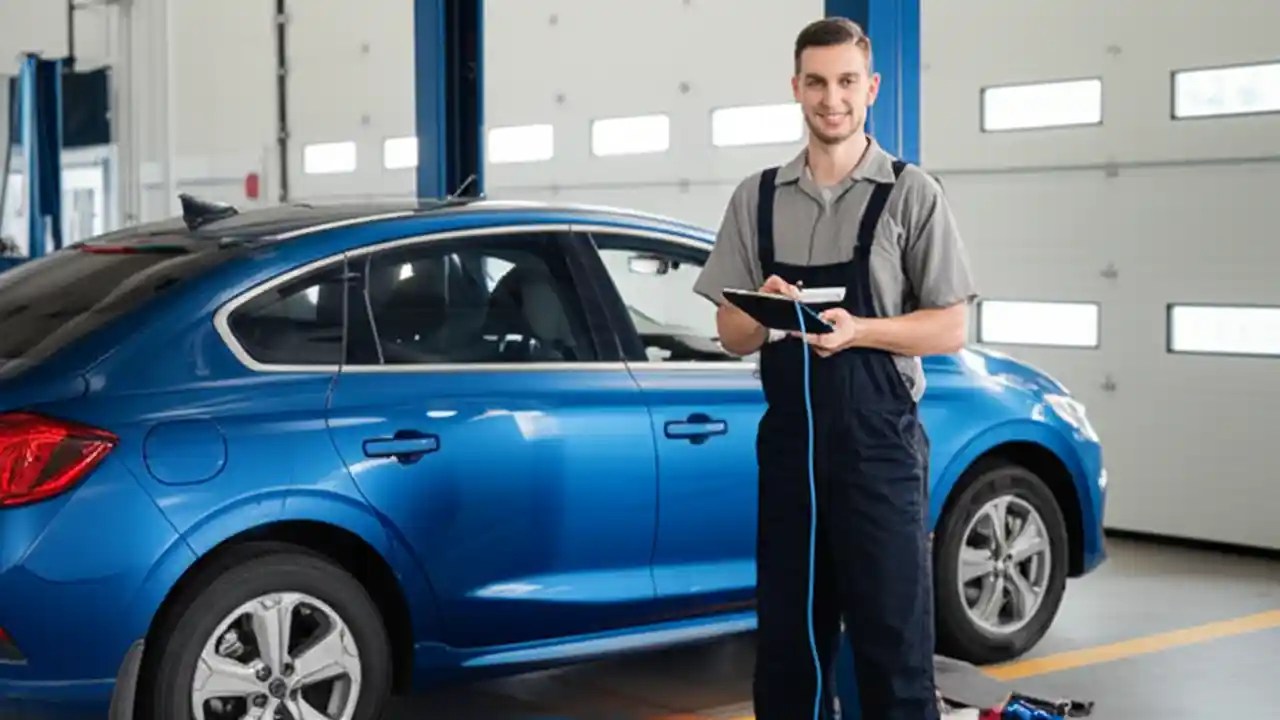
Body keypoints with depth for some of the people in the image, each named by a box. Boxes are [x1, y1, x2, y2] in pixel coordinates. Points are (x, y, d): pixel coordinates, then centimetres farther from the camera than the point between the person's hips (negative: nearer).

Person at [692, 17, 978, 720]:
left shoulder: (911, 195, -1)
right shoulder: (756, 198, 9)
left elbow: (950, 329, -3)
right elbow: (732, 334, 10)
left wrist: (858, 330, -19)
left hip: (878, 445, -3)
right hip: (786, 443, 4)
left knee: (892, 648, 0)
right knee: (785, 644, 12)